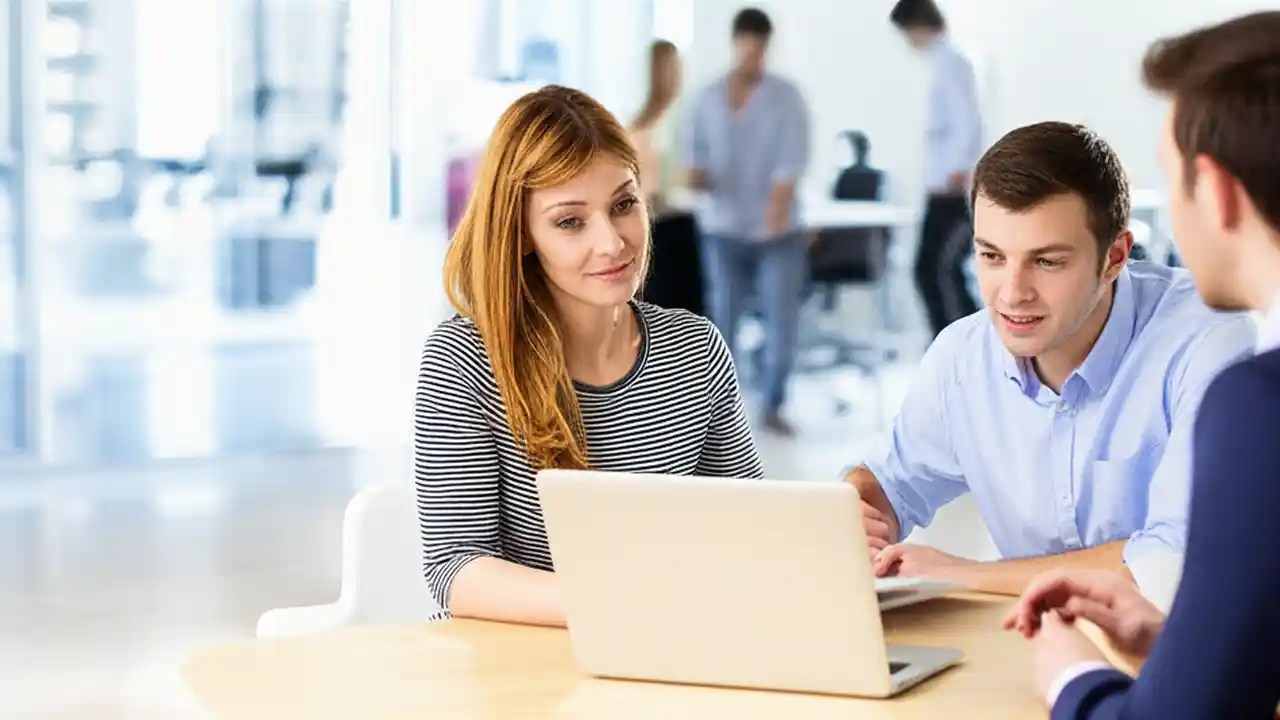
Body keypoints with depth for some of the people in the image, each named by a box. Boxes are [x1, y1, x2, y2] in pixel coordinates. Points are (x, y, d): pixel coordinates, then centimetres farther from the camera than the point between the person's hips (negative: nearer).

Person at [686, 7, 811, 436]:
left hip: (778, 231, 0)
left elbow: (794, 153, -11)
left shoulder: (786, 96, 1)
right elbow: (696, 151, 5)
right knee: (723, 319, -4)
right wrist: (696, 174, -19)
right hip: (724, 228, 0)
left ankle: (773, 407, 13)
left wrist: (780, 199, -27)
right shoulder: (708, 98, 5)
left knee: (783, 320, -1)